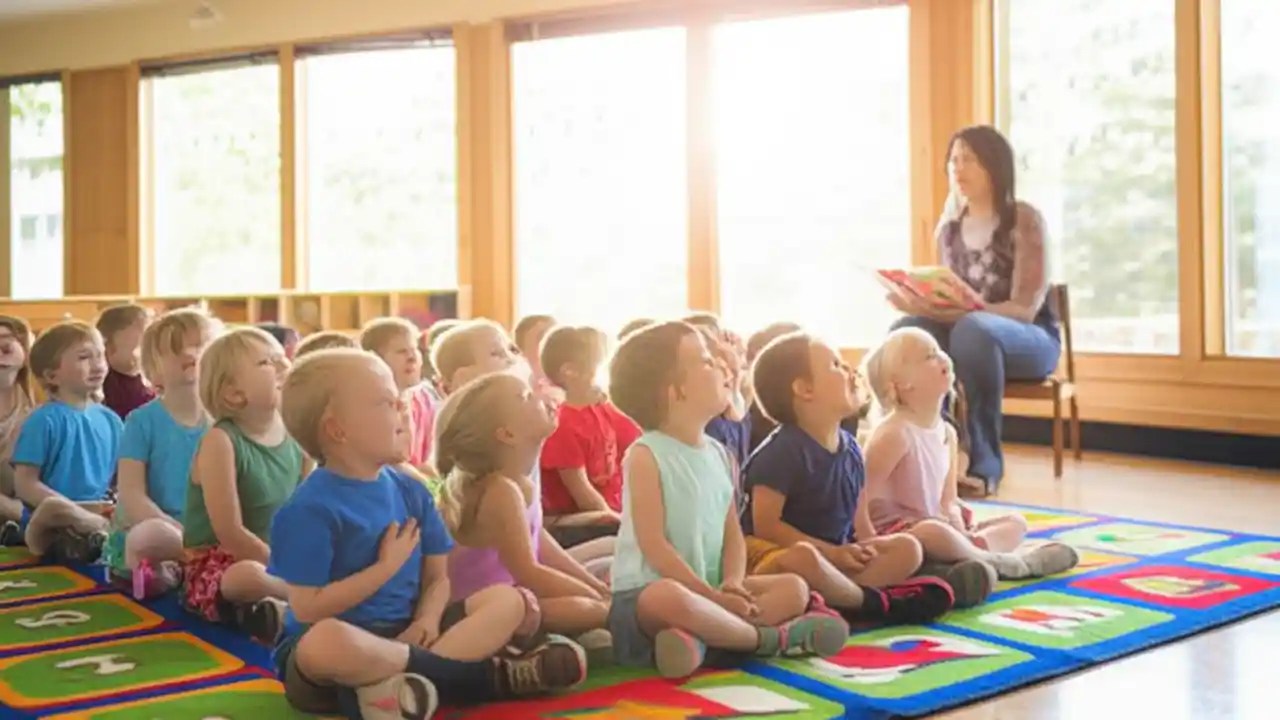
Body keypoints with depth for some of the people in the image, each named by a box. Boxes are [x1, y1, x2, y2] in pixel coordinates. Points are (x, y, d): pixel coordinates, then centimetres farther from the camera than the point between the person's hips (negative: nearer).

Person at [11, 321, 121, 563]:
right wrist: (72, 509, -18)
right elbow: (25, 483, -9)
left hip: (100, 516, 5)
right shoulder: (44, 420, -5)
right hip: (55, 525, -5)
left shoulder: (110, 420, 13)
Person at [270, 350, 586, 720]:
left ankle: (405, 680, -29)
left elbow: (437, 578, 10)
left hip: (403, 633, 7)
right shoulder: (311, 508, -14)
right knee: (327, 641, -42)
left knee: (507, 600, -5)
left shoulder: (410, 491, 7)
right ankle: (490, 674, -27)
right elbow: (307, 608, -18)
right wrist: (386, 567, -14)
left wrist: (426, 621, -12)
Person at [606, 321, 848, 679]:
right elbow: (653, 545, -17)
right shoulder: (646, 456, -12)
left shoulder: (720, 455, 10)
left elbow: (732, 533, 9)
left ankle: (697, 636, -27)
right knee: (671, 598, -41)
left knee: (794, 588, -4)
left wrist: (733, 584, -11)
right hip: (645, 592, -8)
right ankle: (771, 638, -22)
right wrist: (711, 595, -21)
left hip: (709, 589, 8)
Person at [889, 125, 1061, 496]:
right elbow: (949, 301, 10)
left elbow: (1025, 308, -19)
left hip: (1030, 339, -4)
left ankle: (984, 462, -33)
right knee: (907, 331, -27)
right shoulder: (948, 227, 7)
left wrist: (947, 311, -33)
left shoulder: (1024, 220, -10)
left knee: (972, 330, -39)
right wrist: (922, 304, -16)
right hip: (968, 332, 5)